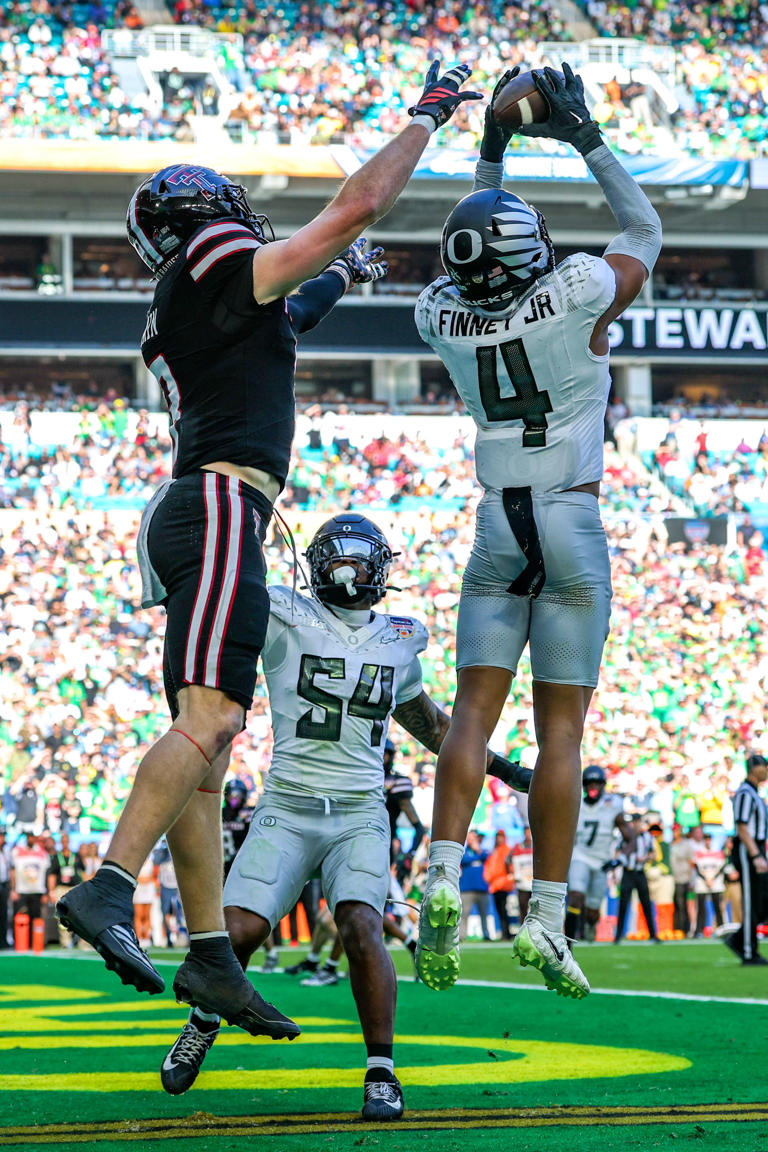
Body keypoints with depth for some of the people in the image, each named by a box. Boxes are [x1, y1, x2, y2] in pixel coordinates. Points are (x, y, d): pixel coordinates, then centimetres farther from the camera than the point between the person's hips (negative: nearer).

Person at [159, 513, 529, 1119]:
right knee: (238, 932, -12)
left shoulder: (397, 641, 12)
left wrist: (502, 767, 29)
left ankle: (382, 1071, -13)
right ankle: (204, 1021, 21)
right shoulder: (284, 620, 0)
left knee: (361, 927, -22)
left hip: (360, 816, 1)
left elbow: (428, 721, 27)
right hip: (287, 811, -1)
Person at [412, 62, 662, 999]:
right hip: (573, 533, -3)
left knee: (474, 712, 3)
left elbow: (475, 269, 23)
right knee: (560, 729, -2)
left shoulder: (441, 316, -2)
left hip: (497, 533, 3)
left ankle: (444, 877, -17)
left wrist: (492, 151, 26)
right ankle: (547, 919, -4)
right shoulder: (576, 296, -13)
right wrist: (587, 139, 11)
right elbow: (645, 233, 8)